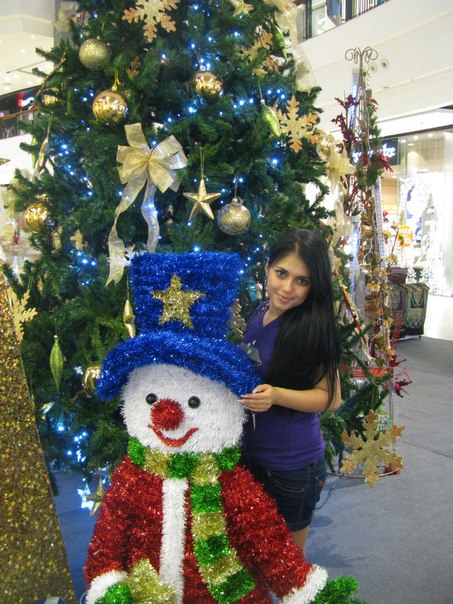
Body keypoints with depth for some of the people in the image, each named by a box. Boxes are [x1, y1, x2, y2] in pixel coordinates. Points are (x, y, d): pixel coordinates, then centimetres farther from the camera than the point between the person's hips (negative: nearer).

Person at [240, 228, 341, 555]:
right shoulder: (260, 313, 0)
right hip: (250, 452, 7)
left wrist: (276, 395, -29)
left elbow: (330, 398, -17)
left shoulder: (313, 327, -20)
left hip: (293, 466, -6)